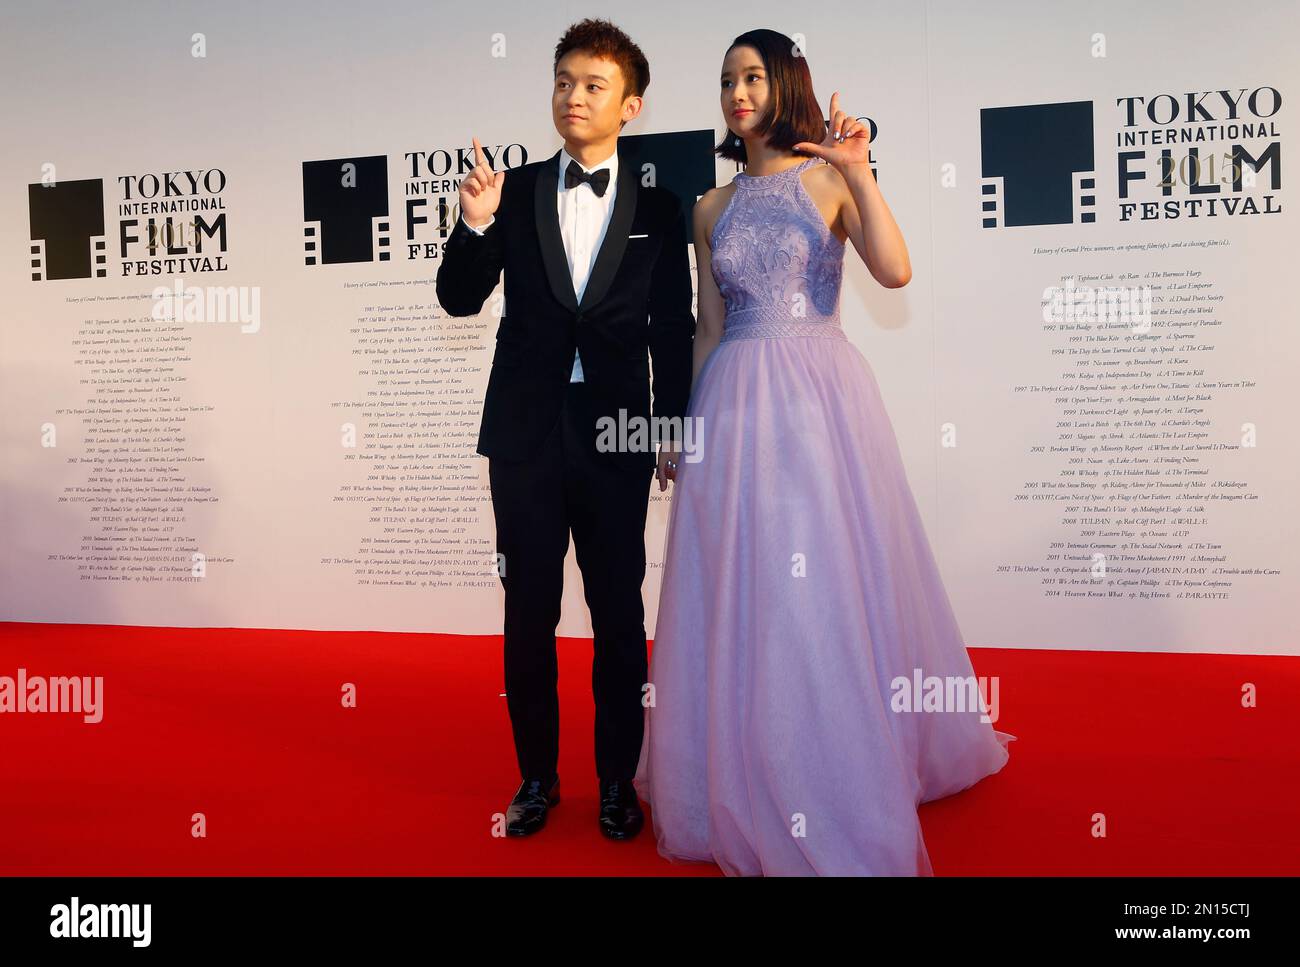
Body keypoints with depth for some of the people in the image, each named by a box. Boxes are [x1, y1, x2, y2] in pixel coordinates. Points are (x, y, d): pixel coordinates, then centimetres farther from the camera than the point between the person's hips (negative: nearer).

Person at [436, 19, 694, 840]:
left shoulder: (660, 209, 5)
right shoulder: (515, 193, 5)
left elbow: (673, 331, 5)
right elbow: (459, 300, 1)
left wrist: (673, 429, 3)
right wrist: (475, 224, -16)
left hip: (615, 435, 0)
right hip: (526, 432, 1)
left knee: (619, 614, 6)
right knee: (529, 613, 8)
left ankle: (618, 780, 22)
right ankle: (537, 777, 24)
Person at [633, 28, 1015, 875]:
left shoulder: (829, 179, 4)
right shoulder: (713, 210, 13)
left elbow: (896, 271, -11)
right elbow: (710, 328, 14)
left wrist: (859, 173, -15)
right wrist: (682, 424, 13)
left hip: (824, 393, -3)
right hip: (737, 400, 3)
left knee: (830, 581, 0)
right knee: (742, 589, 4)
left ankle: (845, 781, 17)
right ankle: (749, 782, 22)